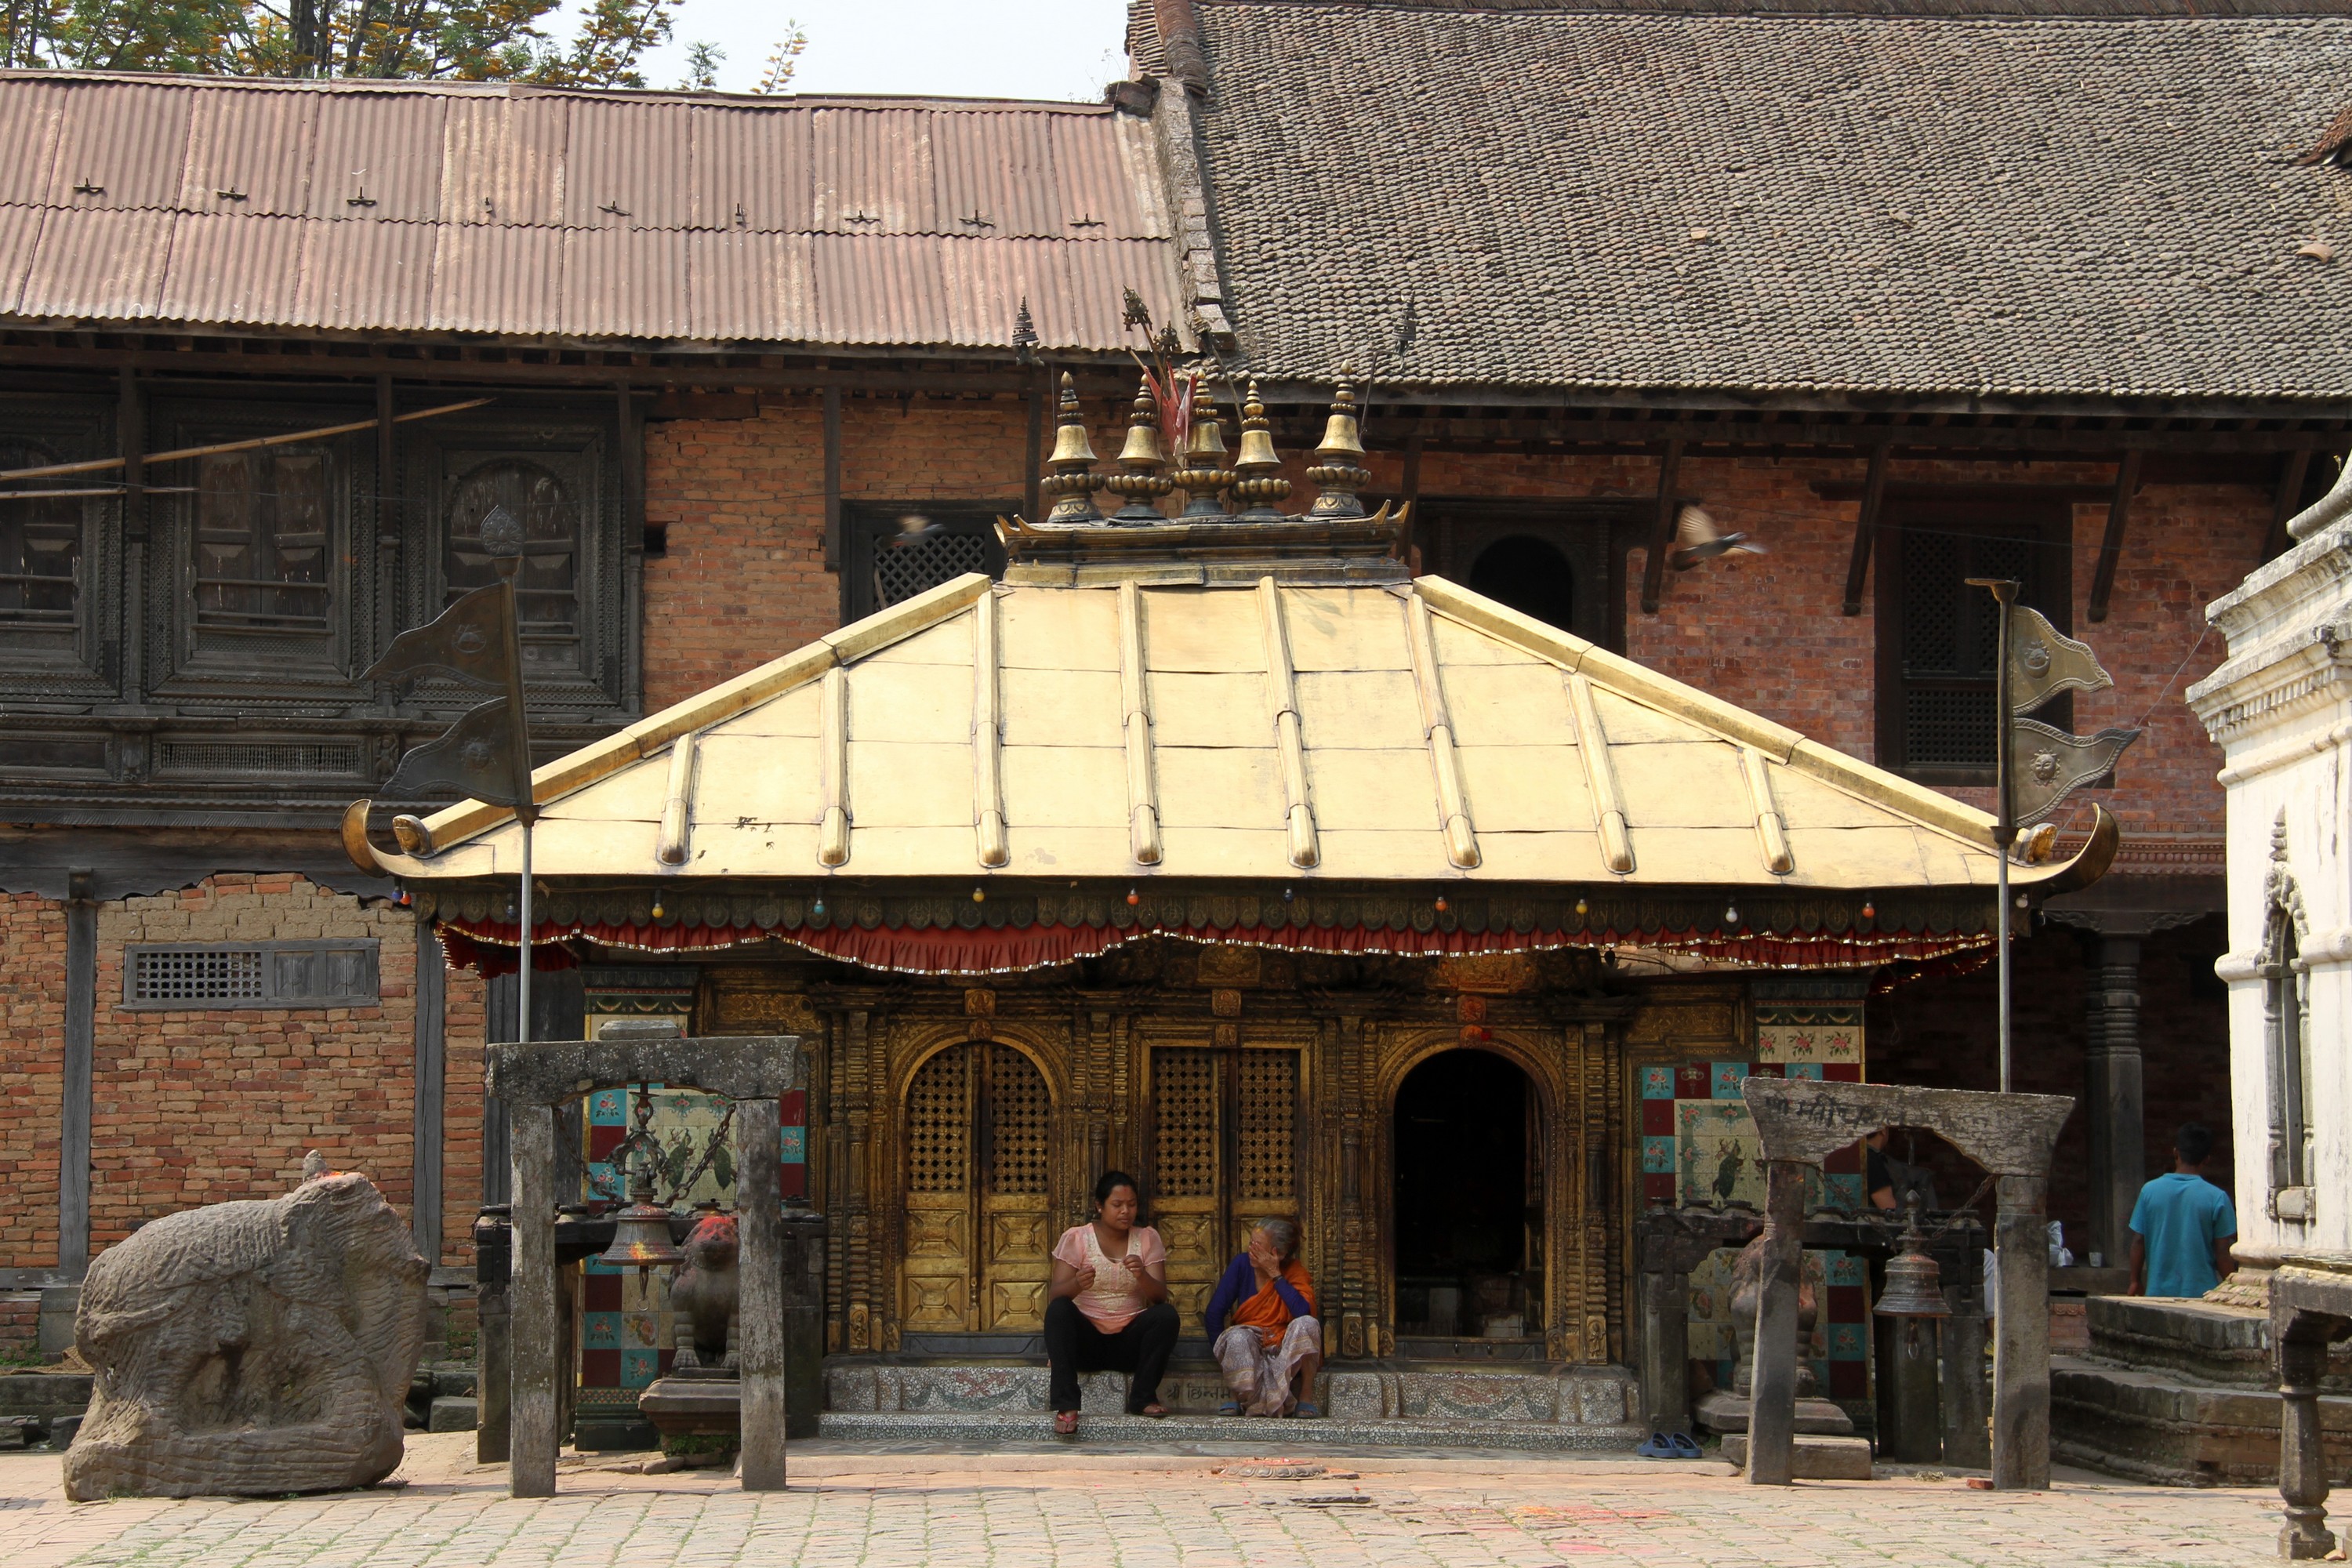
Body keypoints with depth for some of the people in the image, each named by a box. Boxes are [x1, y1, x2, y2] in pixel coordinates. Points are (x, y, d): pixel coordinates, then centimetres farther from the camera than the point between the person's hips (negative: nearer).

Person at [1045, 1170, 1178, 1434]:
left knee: (1167, 1315, -25)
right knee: (1058, 1310, -30)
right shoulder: (1075, 1238, 0)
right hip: (1086, 1341, -1)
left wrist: (1142, 1276, -27)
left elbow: (1160, 1296, -4)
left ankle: (1142, 1397, -18)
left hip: (1129, 1343, 1)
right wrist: (1077, 1284, -33)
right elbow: (1053, 1296, -10)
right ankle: (1066, 1404, -35)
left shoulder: (1147, 1238, 6)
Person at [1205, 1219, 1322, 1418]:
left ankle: (1306, 1397, -17)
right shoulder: (1242, 1265, -4)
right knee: (1238, 1337, -34)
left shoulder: (1295, 1271, -6)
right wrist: (1221, 1352, -9)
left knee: (1306, 1324, -30)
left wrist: (1276, 1275, -21)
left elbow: (1303, 1311, -25)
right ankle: (1236, 1396, -9)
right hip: (1249, 1347, 0)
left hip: (1286, 1349, 0)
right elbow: (1214, 1312, -3)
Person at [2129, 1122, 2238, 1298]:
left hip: (2159, 1291, 2)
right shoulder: (2216, 1198, -8)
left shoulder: (2150, 1191, -1)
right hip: (2201, 1291, -2)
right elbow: (2222, 1252, -6)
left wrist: (2135, 1281, 13)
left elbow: (2138, 1242, 2)